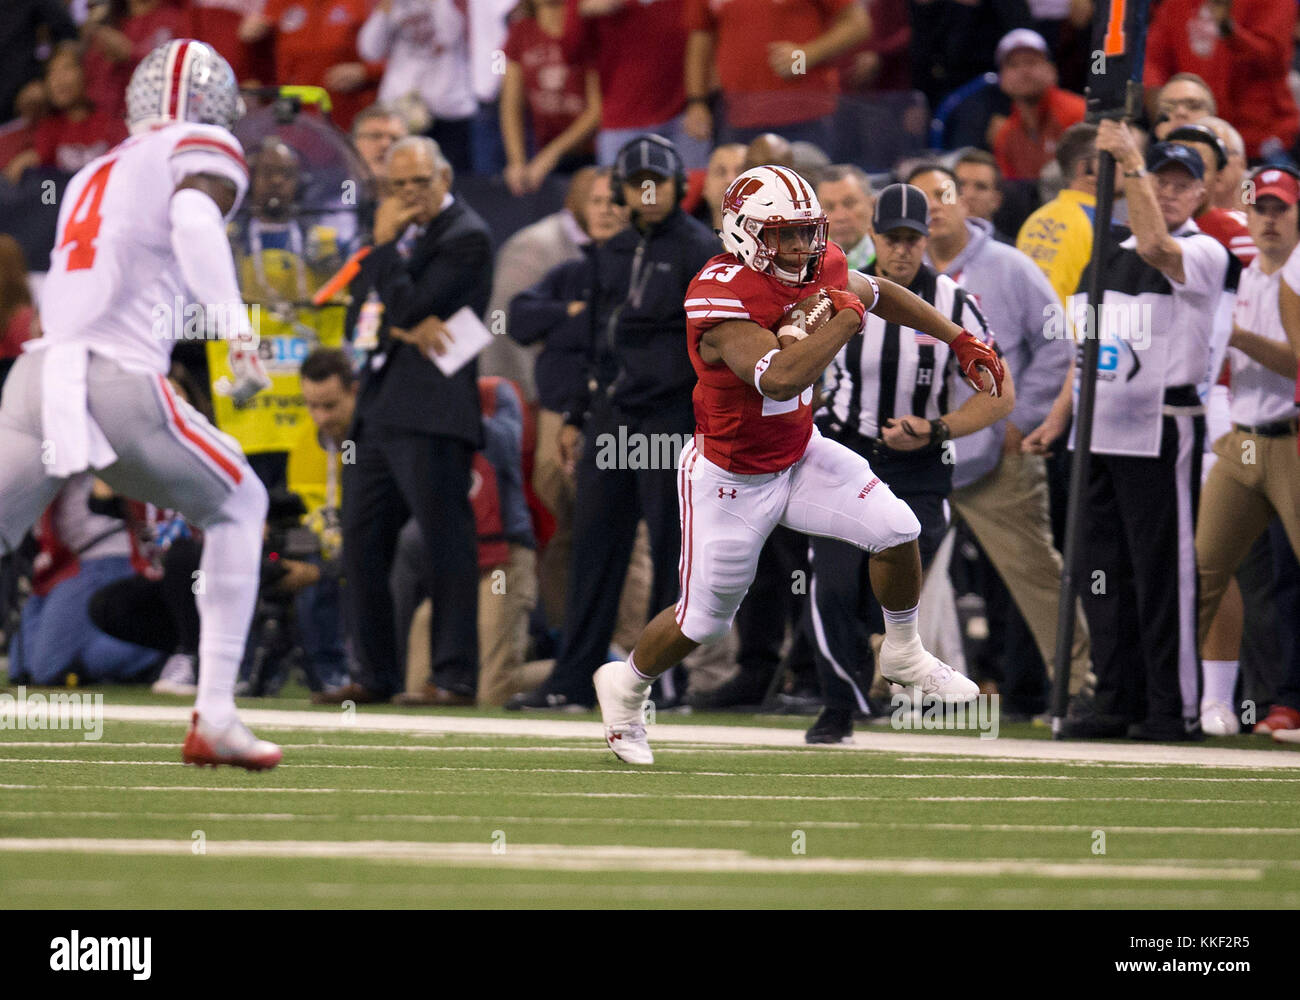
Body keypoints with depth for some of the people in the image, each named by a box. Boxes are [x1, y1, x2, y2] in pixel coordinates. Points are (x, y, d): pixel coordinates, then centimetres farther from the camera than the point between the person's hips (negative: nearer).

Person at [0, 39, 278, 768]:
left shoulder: (93, 177, 28)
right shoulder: (204, 150, 8)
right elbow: (193, 218, -15)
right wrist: (238, 325, -23)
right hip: (120, 385, -5)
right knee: (239, 506, 19)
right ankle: (215, 718, 12)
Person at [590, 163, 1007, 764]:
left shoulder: (818, 270, -9)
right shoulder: (721, 298, -33)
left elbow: (882, 295, 13)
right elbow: (780, 377, -45)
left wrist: (962, 343, 12)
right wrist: (847, 320, -35)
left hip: (798, 455, 6)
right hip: (730, 478, -6)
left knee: (897, 532, -6)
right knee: (703, 618, 6)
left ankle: (903, 654, 19)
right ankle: (625, 685, 34)